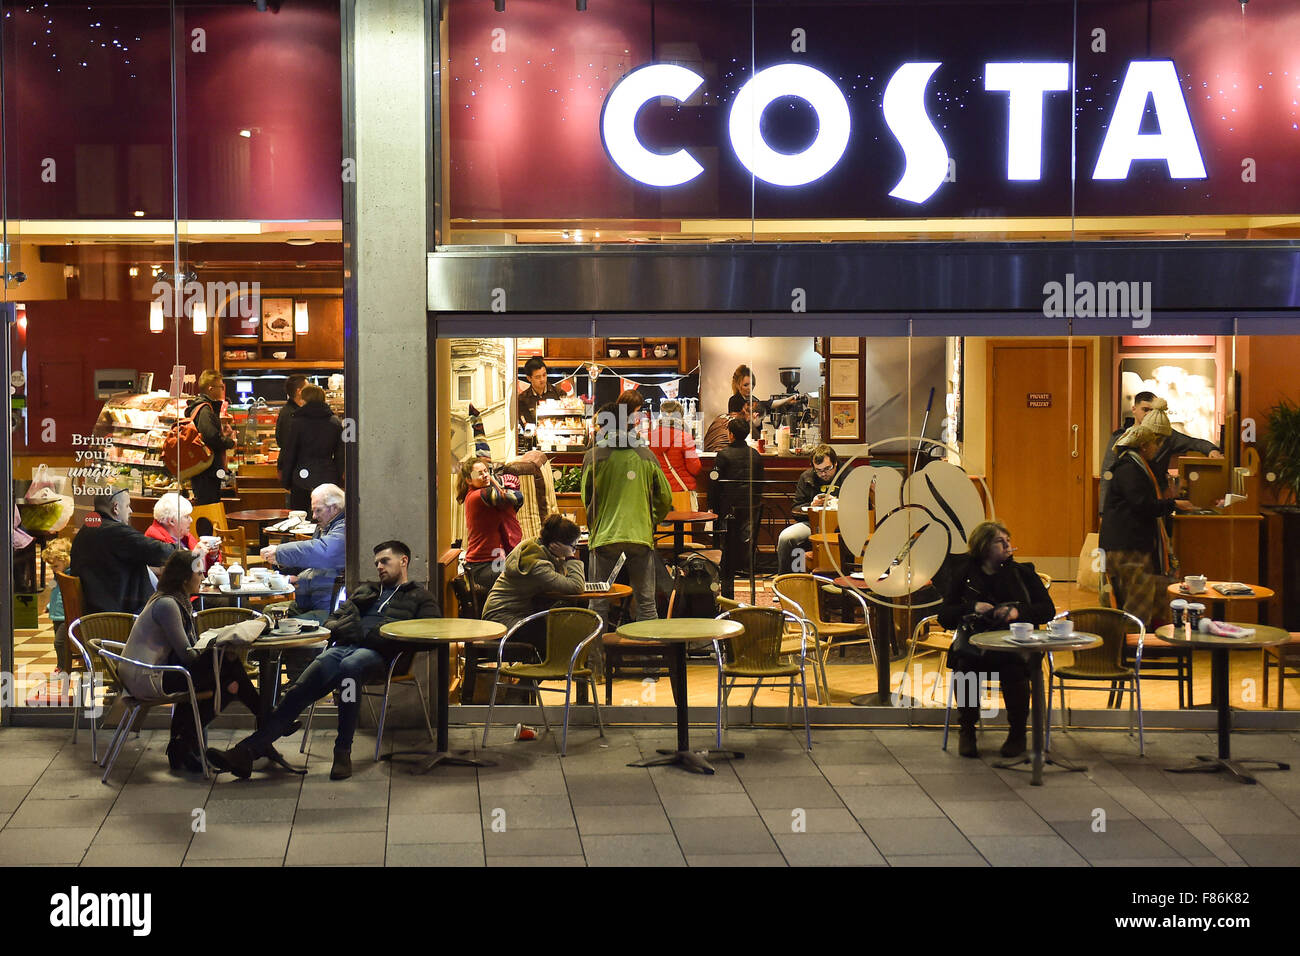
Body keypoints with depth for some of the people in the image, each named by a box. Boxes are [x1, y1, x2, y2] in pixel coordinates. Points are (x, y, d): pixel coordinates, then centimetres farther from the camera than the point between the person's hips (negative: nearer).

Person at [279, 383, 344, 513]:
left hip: (302, 479, -2)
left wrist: (286, 482, 7)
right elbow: (340, 455, 8)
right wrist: (338, 479, 15)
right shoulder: (336, 423, 4)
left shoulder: (297, 422, -4)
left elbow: (289, 454, -1)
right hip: (328, 480, 3)